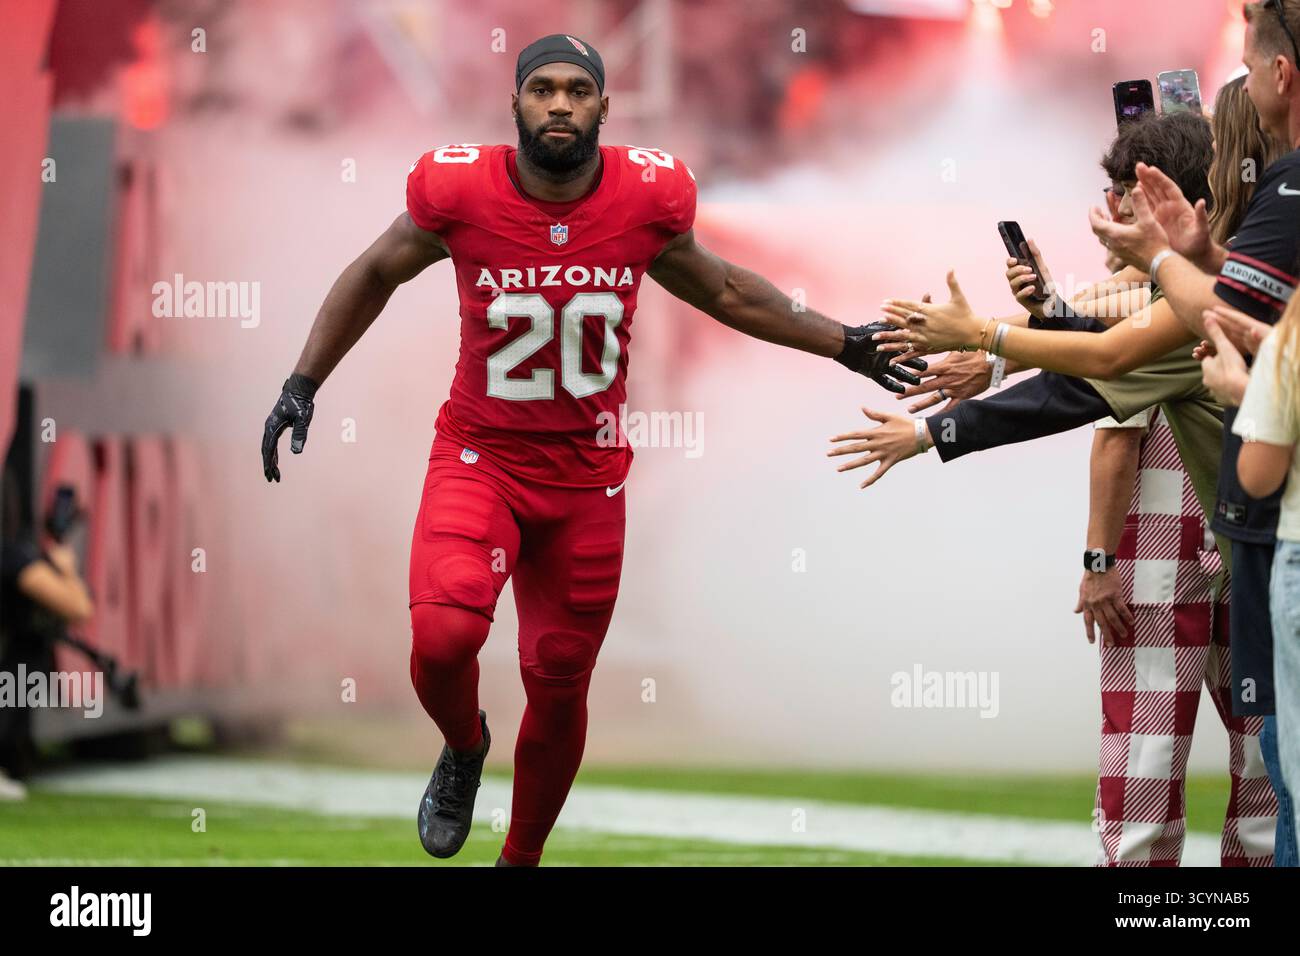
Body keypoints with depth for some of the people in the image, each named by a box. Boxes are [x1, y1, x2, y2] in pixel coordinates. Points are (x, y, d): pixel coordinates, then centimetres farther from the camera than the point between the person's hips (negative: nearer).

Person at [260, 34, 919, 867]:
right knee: (442, 635, -26)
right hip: (482, 456, -2)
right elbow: (376, 275, 4)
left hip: (587, 474, 2)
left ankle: (522, 859, 34)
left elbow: (720, 290, 10)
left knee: (559, 687, 10)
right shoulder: (460, 190, -15)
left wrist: (844, 345, 12)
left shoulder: (647, 196, -10)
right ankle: (464, 748, 9)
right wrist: (303, 383, 3)